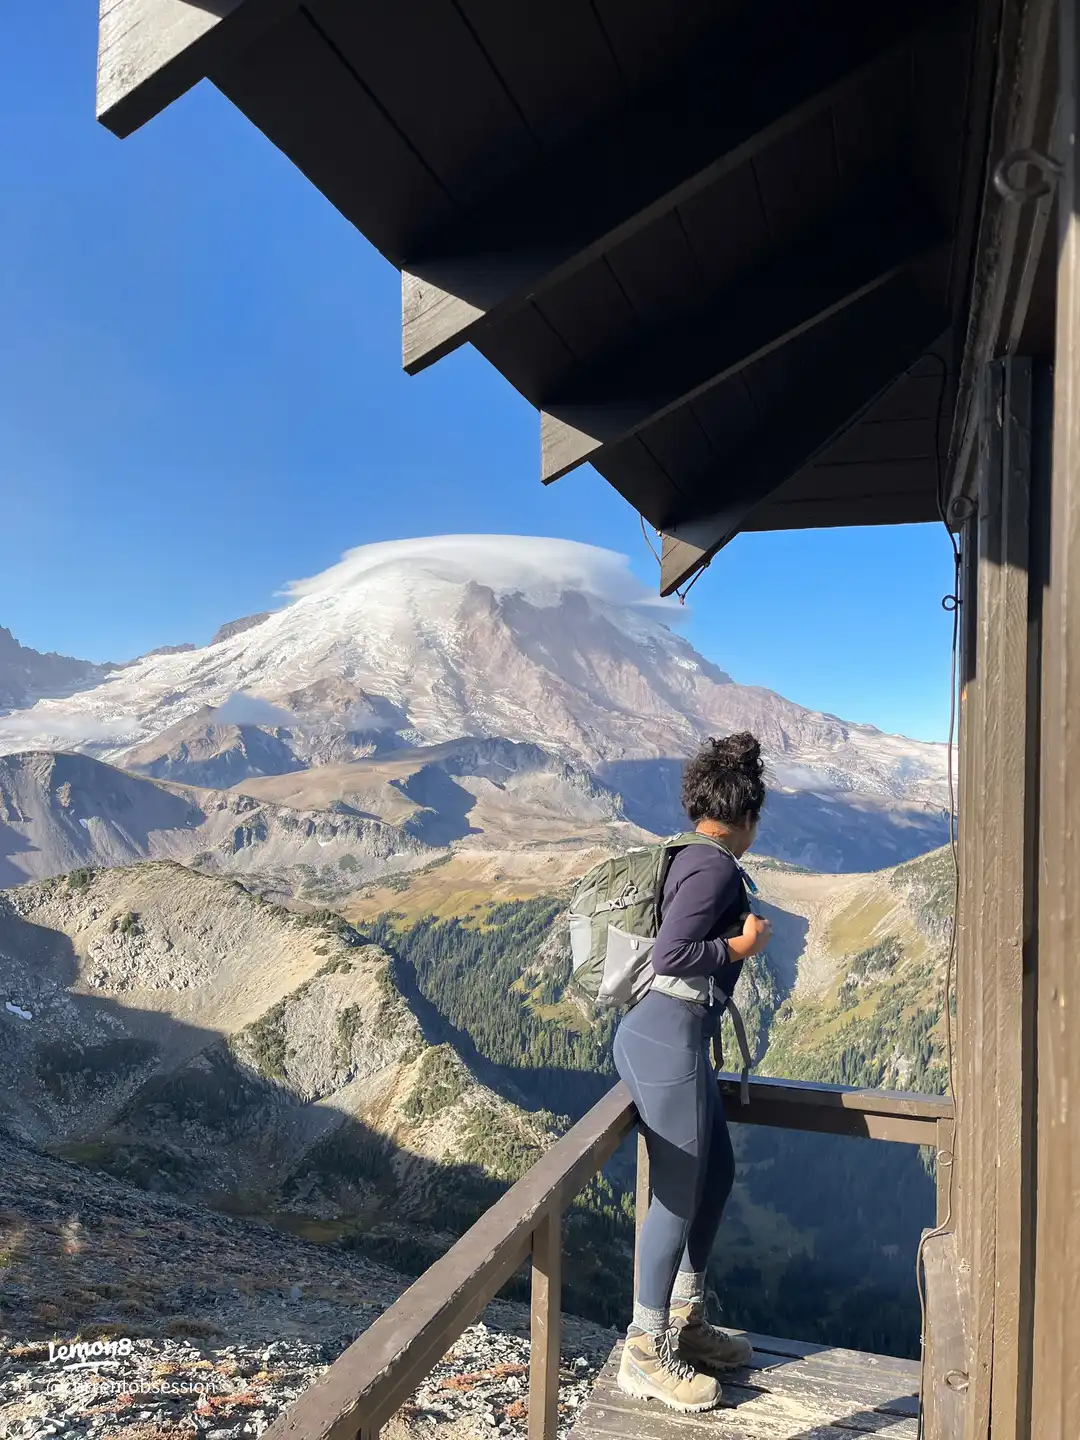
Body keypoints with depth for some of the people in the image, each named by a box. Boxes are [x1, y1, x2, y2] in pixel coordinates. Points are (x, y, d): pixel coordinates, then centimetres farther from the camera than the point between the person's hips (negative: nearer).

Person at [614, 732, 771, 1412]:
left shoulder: (695, 858, 13)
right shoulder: (717, 867, -15)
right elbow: (671, 953, -21)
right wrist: (745, 944, -9)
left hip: (679, 1033, 11)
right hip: (670, 1034, -11)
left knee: (718, 1173, 20)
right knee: (680, 1193, -1)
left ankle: (687, 1321, 33)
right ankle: (646, 1355, 13)